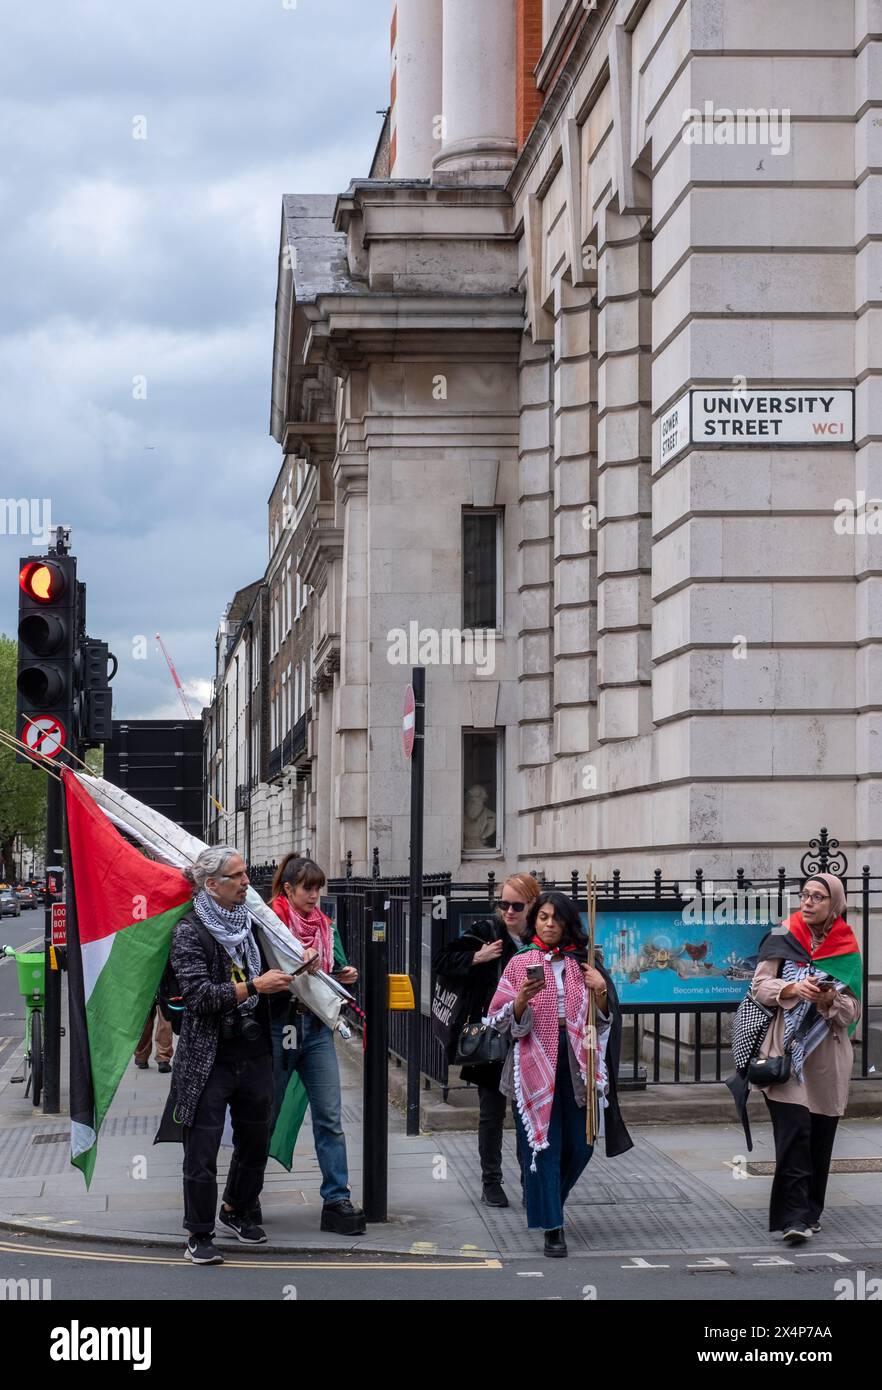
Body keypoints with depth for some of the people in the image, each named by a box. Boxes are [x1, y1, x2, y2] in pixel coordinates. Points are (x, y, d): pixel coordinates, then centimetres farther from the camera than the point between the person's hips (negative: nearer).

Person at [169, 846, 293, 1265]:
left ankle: (236, 1211, 37)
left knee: (255, 1139, 15)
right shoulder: (190, 932, -9)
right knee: (202, 1148, -4)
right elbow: (200, 995, -19)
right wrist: (254, 986, -21)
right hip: (209, 1057, -6)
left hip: (253, 1052, 6)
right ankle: (199, 1235, 5)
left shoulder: (248, 923, 11)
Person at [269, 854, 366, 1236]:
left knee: (330, 1117, -1)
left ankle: (337, 1199, 0)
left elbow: (336, 969, 18)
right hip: (277, 1028, -5)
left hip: (316, 1028, 5)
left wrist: (346, 975, -4)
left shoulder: (325, 926, 12)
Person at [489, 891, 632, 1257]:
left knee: (579, 1144, 7)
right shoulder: (520, 964, 4)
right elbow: (501, 1019, -1)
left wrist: (601, 992, -10)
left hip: (575, 1059, 3)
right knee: (543, 1144, -6)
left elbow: (603, 1019, 9)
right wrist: (522, 999, -20)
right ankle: (552, 1227, -3)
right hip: (536, 1061, -3)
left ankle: (548, 1199, 33)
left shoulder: (582, 964, 9)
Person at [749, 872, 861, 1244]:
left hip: (828, 1056, 2)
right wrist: (793, 989, -19)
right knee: (794, 1131, -14)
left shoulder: (847, 950, 6)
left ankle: (810, 1212, 19)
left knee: (820, 1136, 6)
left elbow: (852, 1011, 4)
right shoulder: (782, 938, 3)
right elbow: (759, 986, -1)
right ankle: (795, 1217, -18)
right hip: (787, 1051, -2)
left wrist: (831, 1000, -17)